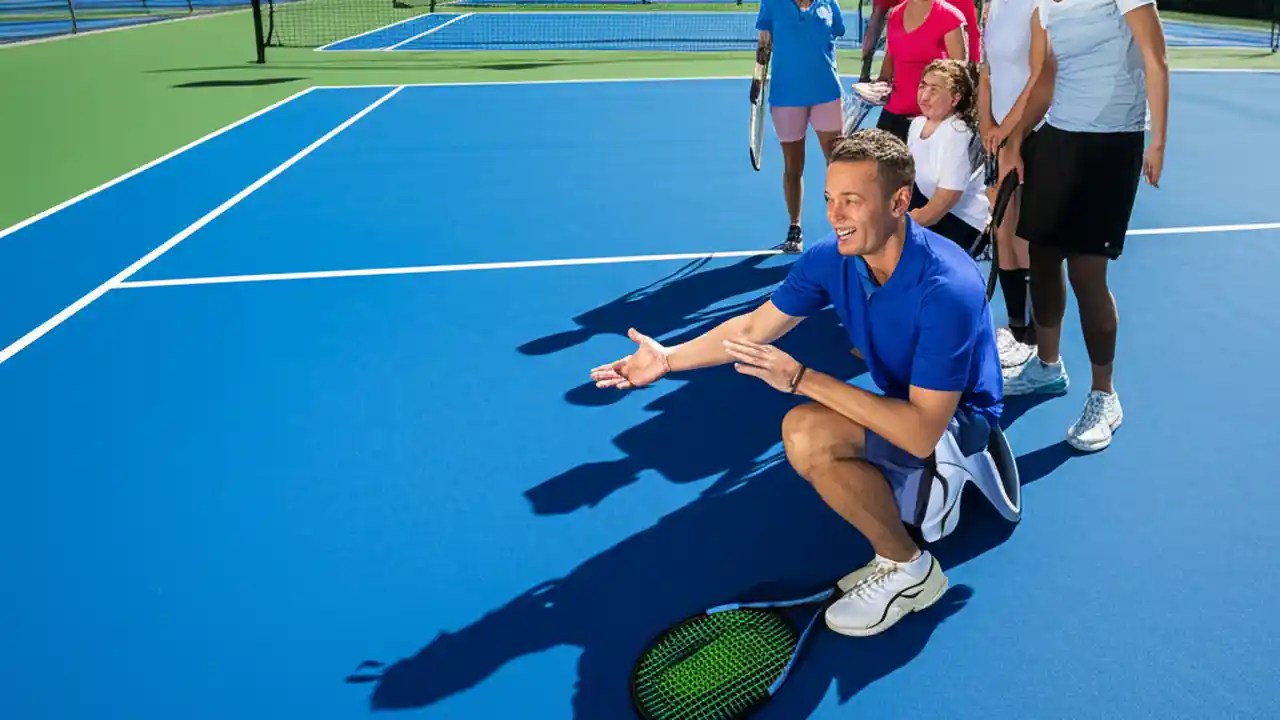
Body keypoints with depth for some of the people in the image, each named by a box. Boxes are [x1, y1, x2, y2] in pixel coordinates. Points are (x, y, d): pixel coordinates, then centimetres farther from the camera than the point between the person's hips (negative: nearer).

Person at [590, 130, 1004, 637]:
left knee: (807, 432, -28)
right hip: (904, 402, 8)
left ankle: (908, 571, -8)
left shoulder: (947, 288, -34)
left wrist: (802, 379, -37)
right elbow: (754, 328, 2)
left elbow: (922, 431, -36)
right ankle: (936, 477, 20)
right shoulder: (831, 258, -14)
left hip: (957, 420, -8)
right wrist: (668, 358, -2)